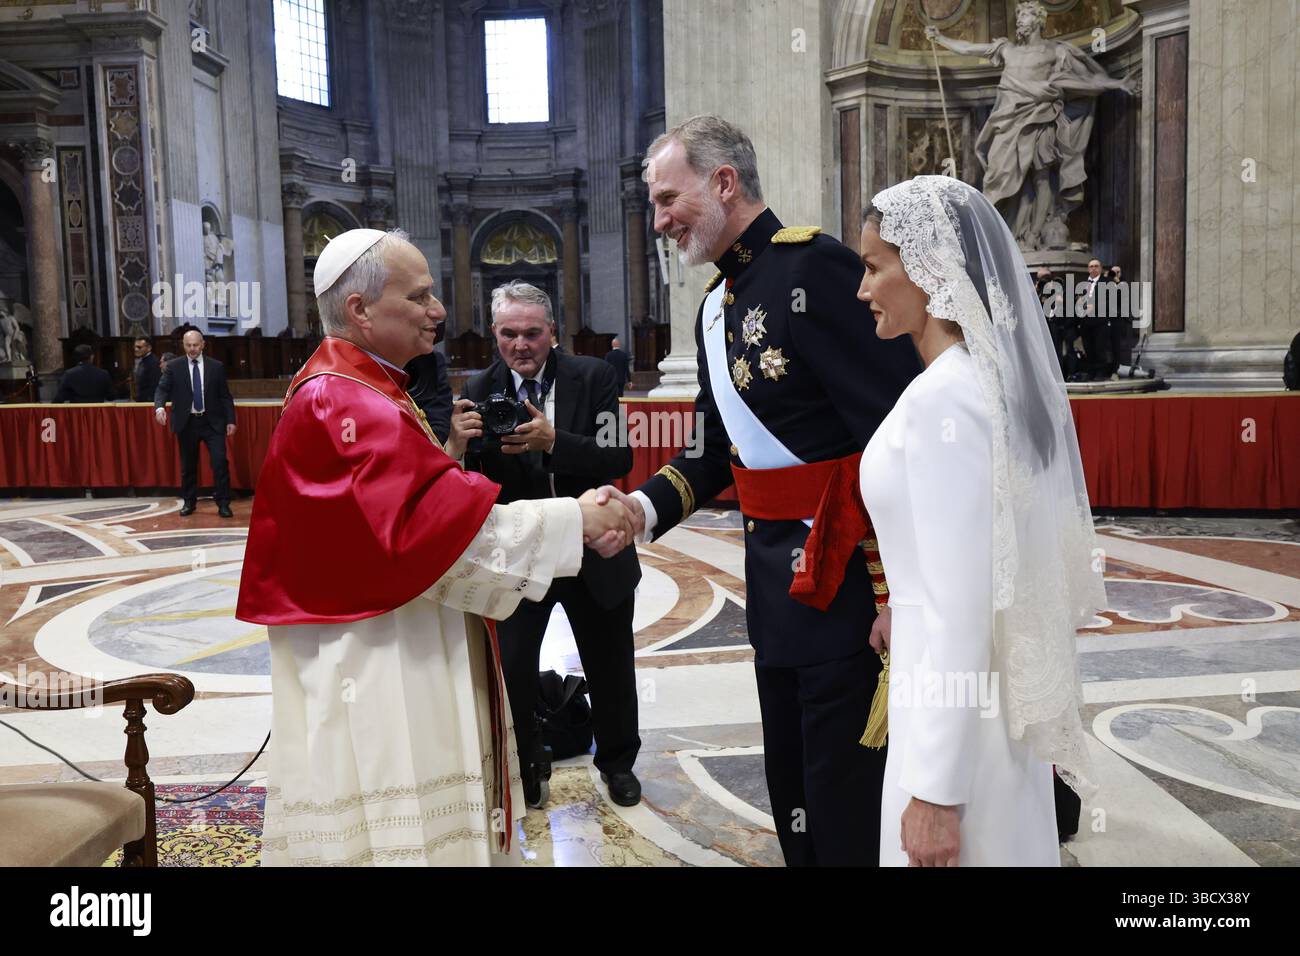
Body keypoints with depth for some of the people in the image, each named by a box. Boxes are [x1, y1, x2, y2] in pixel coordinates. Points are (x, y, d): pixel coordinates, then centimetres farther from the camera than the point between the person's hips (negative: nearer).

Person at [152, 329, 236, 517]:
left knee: (220, 461, -9)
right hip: (187, 423, 1)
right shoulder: (173, 366, 2)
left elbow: (225, 396, 5)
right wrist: (159, 406, -26)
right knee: (188, 465, 10)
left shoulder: (216, 366, 3)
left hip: (212, 422, -1)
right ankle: (188, 502, 24)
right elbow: (162, 389, -5)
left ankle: (223, 503, -2)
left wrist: (230, 420, 0)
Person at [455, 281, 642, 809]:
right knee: (508, 671, -1)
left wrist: (554, 441, -35)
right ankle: (526, 768, 27)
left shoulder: (592, 377, -9)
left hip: (595, 552, 1)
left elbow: (619, 459, -19)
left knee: (610, 668, 16)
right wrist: (461, 443, -34)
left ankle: (617, 761, 41)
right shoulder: (480, 390, -7)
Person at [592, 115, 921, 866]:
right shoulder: (718, 308, 13)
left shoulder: (816, 266, -15)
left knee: (848, 809, 4)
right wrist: (644, 508, -1)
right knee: (794, 797, 19)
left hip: (846, 576, -8)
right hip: (775, 580, 8)